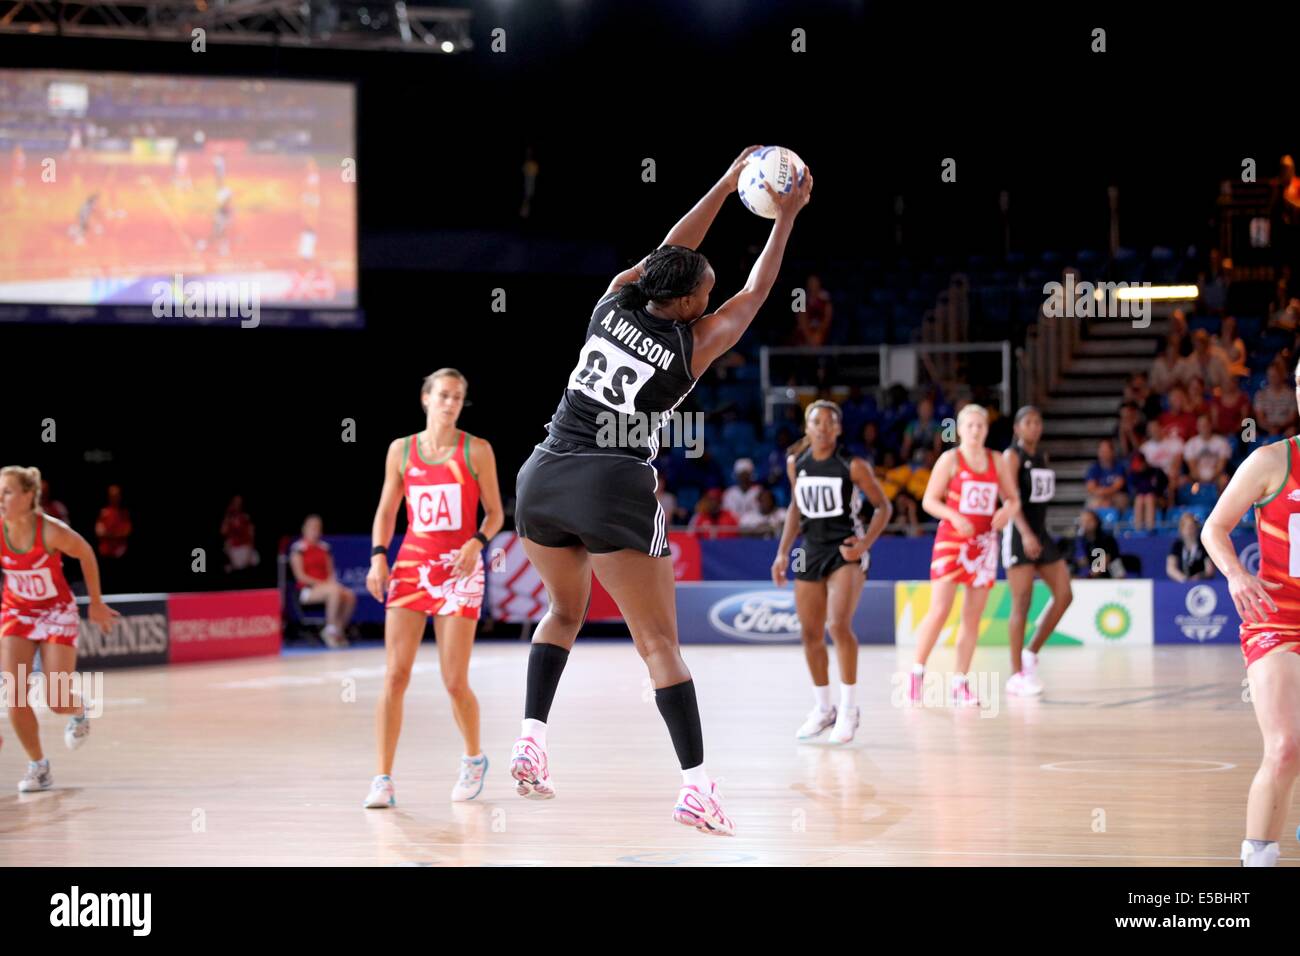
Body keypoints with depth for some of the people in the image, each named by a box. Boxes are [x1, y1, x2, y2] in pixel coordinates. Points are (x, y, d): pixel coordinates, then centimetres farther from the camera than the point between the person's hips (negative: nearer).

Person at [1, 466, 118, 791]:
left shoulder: (51, 531, -26)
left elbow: (86, 554, -7)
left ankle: (80, 708, 34)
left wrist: (96, 603, 1)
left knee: (57, 702, -5)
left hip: (57, 612, -3)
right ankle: (39, 767, 5)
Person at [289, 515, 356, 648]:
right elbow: (300, 575, -8)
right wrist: (321, 583, -16)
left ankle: (338, 630, -12)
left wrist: (331, 581, -6)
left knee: (349, 596, -23)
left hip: (326, 586, 6)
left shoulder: (324, 547, 17)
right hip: (307, 589, -6)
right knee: (334, 591, -34)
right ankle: (331, 631, -25)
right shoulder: (298, 548, -1)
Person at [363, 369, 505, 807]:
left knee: (455, 682, -1)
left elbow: (495, 512, 3)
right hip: (411, 566, 2)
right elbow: (386, 510, 12)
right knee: (395, 676, -9)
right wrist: (378, 556, -3)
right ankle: (383, 780, -9)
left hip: (459, 569, -2)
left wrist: (477, 542, -16)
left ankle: (474, 759, 26)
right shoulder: (401, 450, 6)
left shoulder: (476, 450, 0)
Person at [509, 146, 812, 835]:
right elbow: (755, 294, 13)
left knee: (565, 609, 27)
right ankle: (696, 785, -6)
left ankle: (530, 740, 11)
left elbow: (668, 254, 24)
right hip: (613, 489, -5)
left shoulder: (613, 303, 8)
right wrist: (785, 218, 23)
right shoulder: (691, 344, 0)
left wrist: (725, 185, 30)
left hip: (542, 479, 5)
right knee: (659, 642, 0)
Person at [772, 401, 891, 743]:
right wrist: (782, 553, 13)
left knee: (839, 625, -21)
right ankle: (823, 708, 22)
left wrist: (865, 543, -15)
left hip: (846, 551, -5)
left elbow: (883, 506, -2)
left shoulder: (853, 466, -8)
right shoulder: (796, 463, 6)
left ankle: (849, 707, -11)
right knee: (811, 634, 7)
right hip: (812, 551, 5)